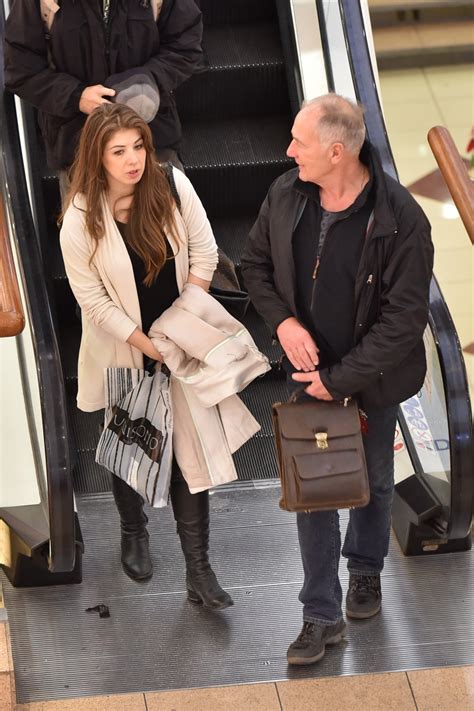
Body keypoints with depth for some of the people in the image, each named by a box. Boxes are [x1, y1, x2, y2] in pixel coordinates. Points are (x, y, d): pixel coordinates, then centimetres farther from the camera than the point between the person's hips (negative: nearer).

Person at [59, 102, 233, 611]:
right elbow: (94, 301, -15)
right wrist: (152, 347, -16)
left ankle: (198, 570, 9)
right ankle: (134, 532, 47)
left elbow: (203, 250, -2)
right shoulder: (81, 219, -21)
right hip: (124, 354, -1)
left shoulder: (172, 187, -14)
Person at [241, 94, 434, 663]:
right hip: (308, 368, 3)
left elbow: (405, 318, -20)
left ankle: (365, 568, 49)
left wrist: (341, 379, -19)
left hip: (372, 379, -3)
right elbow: (255, 263, 6)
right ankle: (321, 614, 18)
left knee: (373, 480, 21)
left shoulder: (399, 221, -25)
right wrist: (282, 321, -12)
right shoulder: (286, 195, -11)